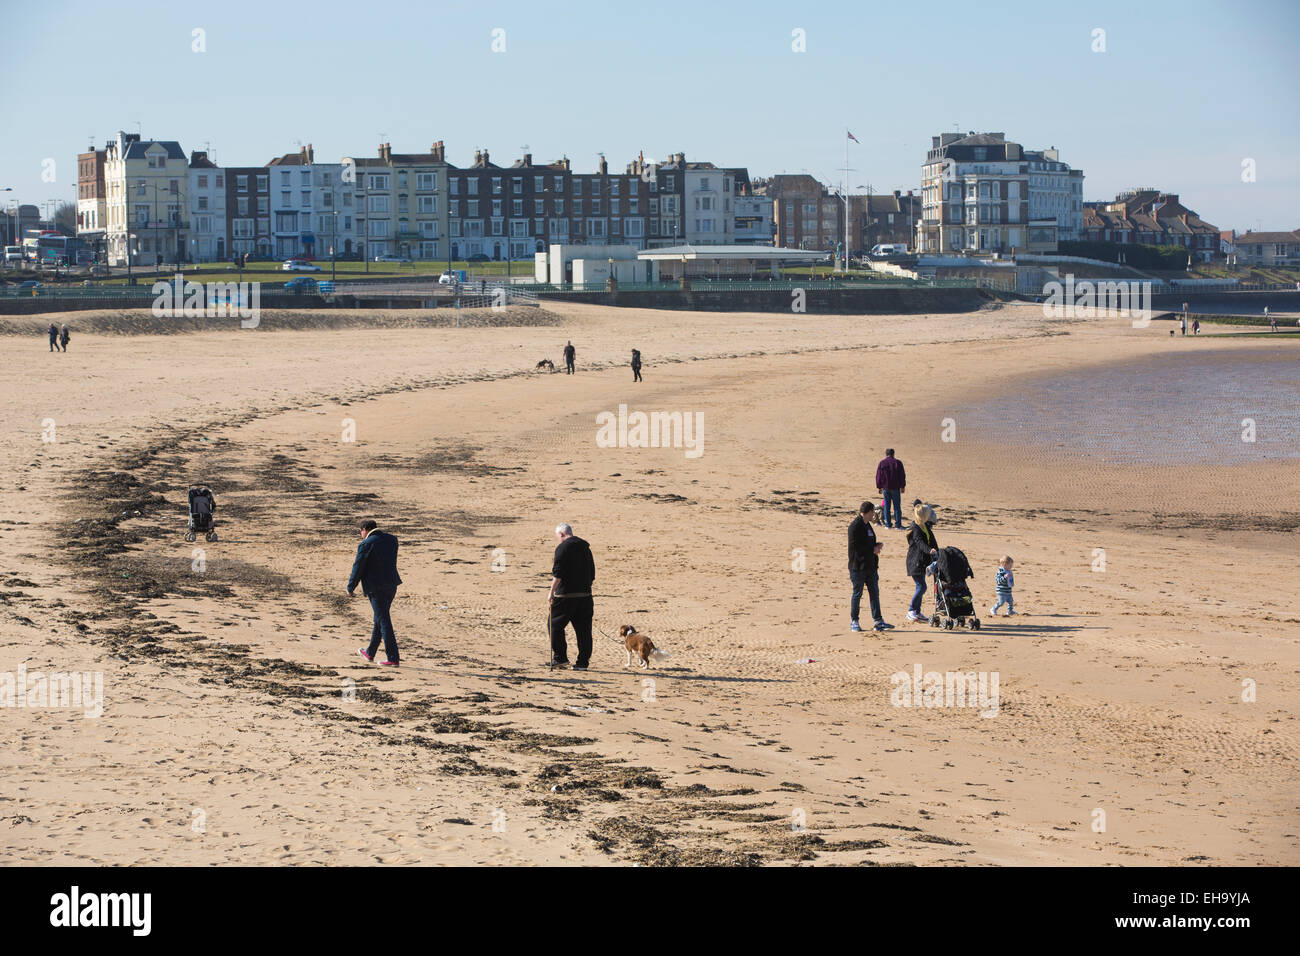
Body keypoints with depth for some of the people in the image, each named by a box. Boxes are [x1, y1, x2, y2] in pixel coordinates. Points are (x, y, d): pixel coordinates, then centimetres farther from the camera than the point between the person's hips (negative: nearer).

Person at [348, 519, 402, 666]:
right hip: (392, 584, 7)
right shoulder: (391, 539, 7)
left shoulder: (366, 545, -13)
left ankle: (393, 658, -5)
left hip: (376, 588, -7)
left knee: (383, 621, -4)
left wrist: (350, 588, 5)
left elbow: (358, 568, -8)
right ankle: (370, 653, 31)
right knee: (380, 618, 18)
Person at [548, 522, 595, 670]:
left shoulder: (562, 548, -8)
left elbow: (558, 574, -15)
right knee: (583, 629, 7)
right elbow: (592, 573, 19)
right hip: (585, 594, 7)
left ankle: (560, 657, 2)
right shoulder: (585, 548, 15)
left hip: (566, 595, -6)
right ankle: (583, 662, 7)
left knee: (555, 625, 6)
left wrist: (552, 592, -11)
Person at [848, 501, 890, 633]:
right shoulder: (855, 526, -13)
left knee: (874, 593, 6)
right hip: (858, 566, -8)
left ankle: (878, 621, 8)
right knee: (857, 594, 0)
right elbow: (854, 546, -19)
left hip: (870, 566, 8)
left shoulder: (867, 525, 15)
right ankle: (854, 621, 9)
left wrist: (876, 545, 5)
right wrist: (873, 550, -13)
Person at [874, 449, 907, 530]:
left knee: (887, 506, 6)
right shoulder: (898, 463, -3)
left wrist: (878, 487, 10)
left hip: (885, 488, 1)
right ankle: (898, 524, 0)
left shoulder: (882, 463, 0)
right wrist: (903, 486, 9)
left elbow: (878, 476, 2)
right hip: (895, 488, -1)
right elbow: (902, 475, 1)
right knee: (897, 506, 3)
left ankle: (887, 524, 5)